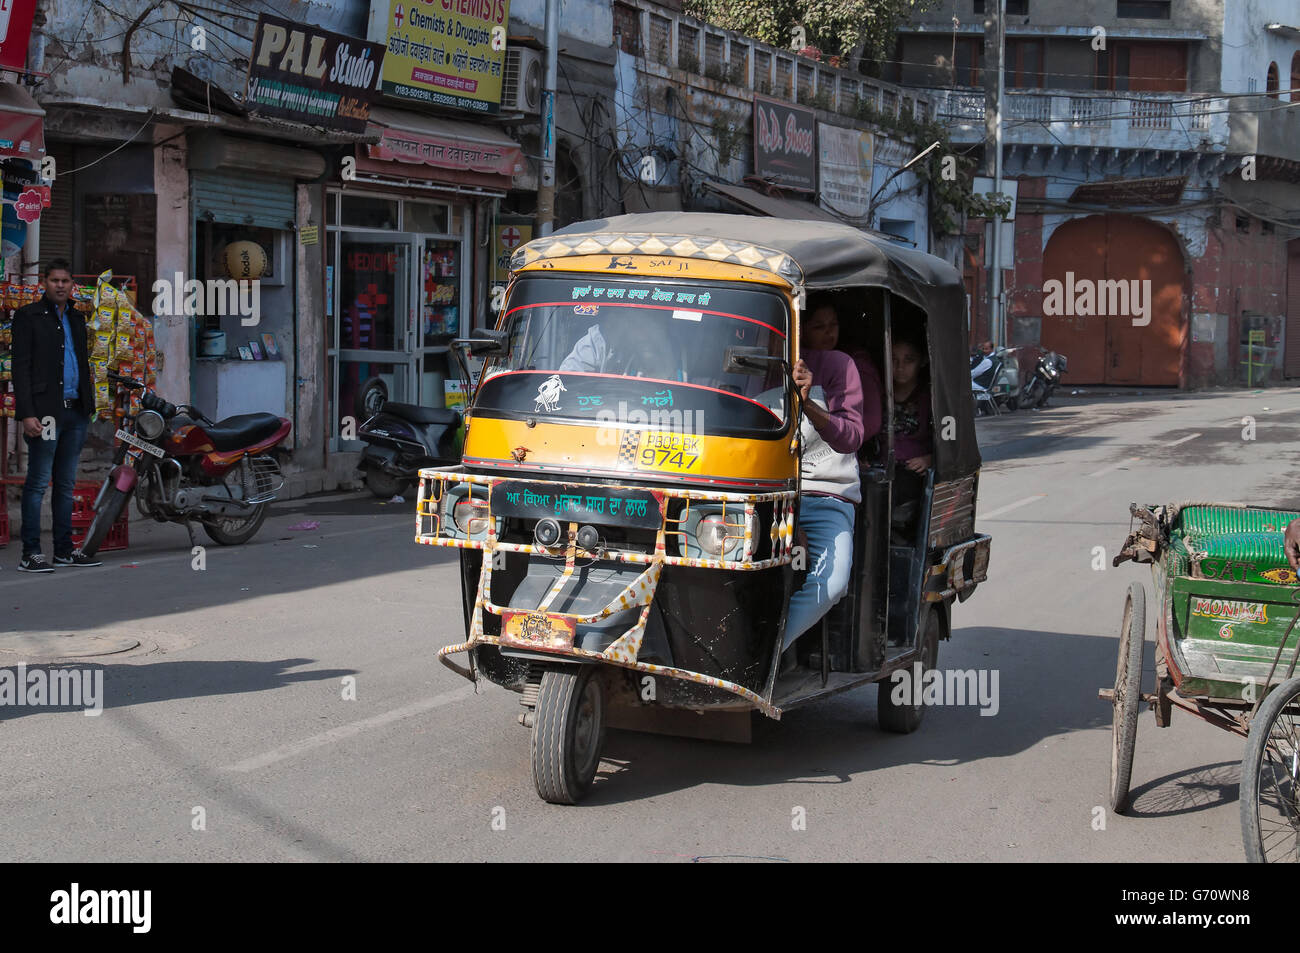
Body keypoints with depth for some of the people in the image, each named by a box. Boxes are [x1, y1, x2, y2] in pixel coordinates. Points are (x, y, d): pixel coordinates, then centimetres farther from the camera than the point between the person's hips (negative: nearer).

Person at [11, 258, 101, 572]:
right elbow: (20, 367, -7)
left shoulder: (76, 320, 18)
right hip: (45, 411, -6)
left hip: (75, 411, 6)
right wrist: (26, 413, -16)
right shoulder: (28, 316, -1)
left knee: (66, 484, 10)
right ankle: (30, 554, -5)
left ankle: (64, 549, 15)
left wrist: (89, 407, 15)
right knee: (38, 483, -6)